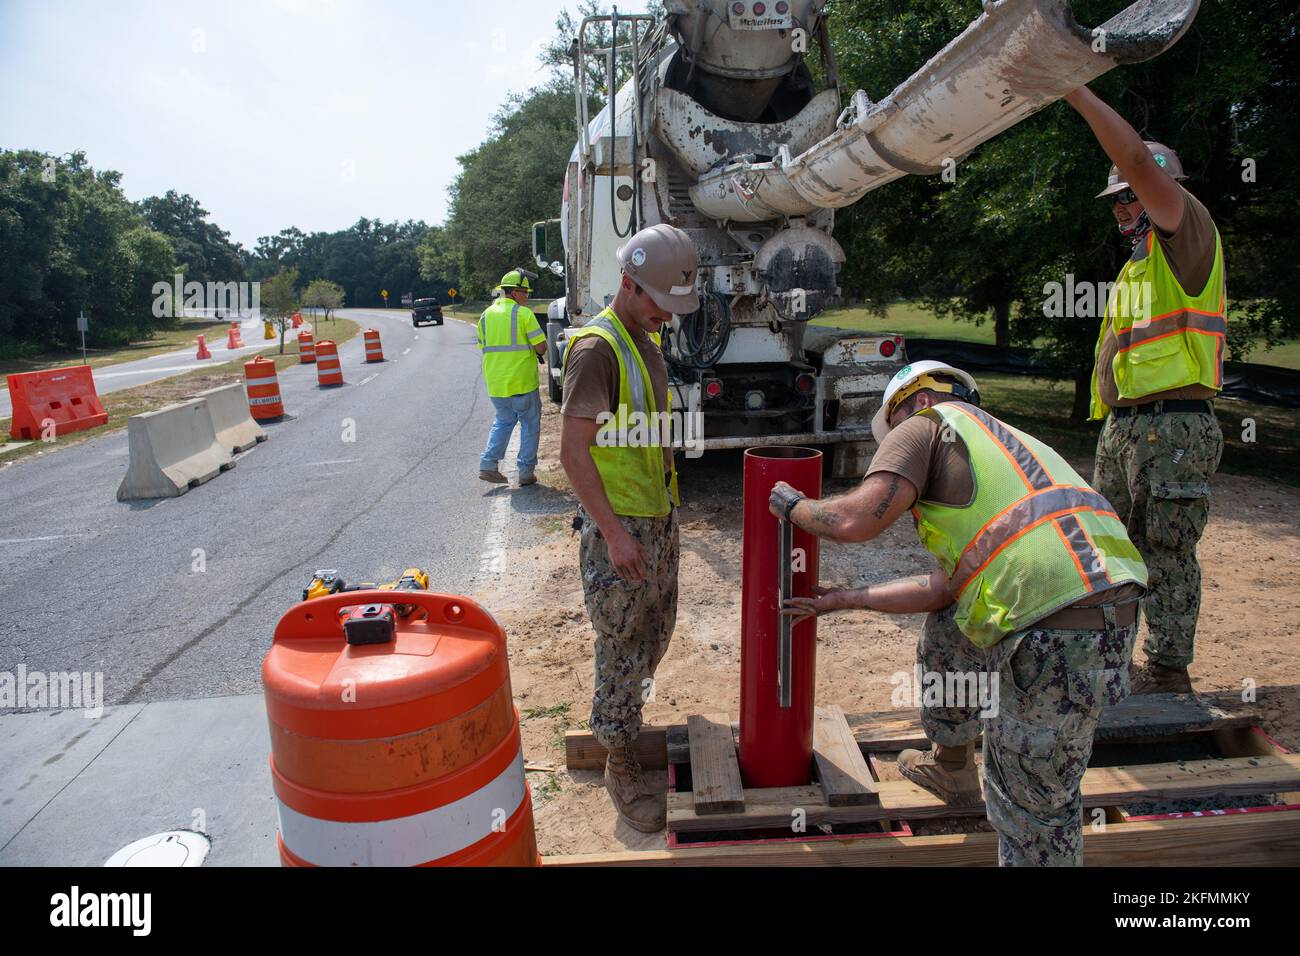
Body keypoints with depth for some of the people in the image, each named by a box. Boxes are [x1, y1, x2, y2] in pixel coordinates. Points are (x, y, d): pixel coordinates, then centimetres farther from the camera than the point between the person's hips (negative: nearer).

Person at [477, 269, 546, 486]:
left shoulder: (486, 315, 8)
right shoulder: (524, 313, -10)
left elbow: (484, 347, 14)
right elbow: (541, 347, -13)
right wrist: (532, 348, 9)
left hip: (495, 384, 5)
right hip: (522, 383, -5)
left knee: (503, 421, 23)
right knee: (530, 425, 10)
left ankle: (488, 464, 11)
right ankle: (526, 472, 11)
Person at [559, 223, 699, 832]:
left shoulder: (645, 340, 11)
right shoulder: (595, 348, -18)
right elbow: (573, 451, -21)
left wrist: (663, 513, 18)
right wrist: (613, 533, -23)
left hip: (659, 518, 9)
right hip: (619, 527, -9)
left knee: (655, 633, 20)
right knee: (621, 646, 3)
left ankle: (621, 717, 41)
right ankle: (620, 766, 18)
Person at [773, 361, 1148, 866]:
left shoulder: (930, 424, 5)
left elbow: (856, 520, -11)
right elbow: (945, 585, 27)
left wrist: (793, 506, 10)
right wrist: (842, 599, 33)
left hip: (1059, 632, -10)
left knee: (1033, 798, 6)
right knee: (947, 626, 29)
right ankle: (952, 768, 48)